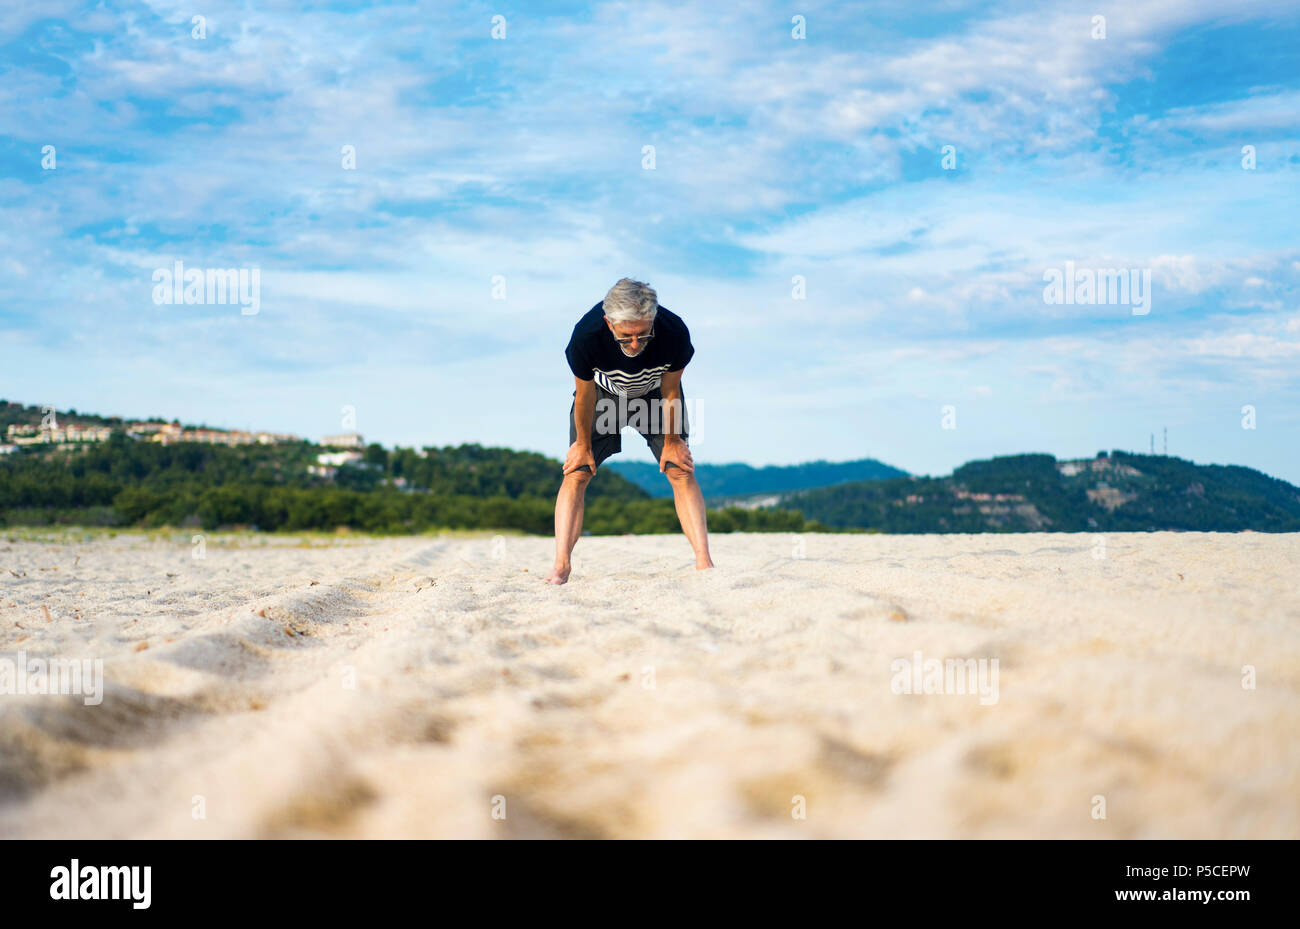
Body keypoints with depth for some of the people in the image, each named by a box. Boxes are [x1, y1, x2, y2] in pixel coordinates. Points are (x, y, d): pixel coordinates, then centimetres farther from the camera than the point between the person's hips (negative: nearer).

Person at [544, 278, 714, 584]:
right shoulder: (586, 334, -39)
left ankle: (704, 562, -11)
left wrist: (671, 441, -6)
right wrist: (584, 445, -8)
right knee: (576, 472, -12)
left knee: (681, 472, -11)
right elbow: (585, 395, -21)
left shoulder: (674, 332, -37)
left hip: (654, 394, 0)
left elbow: (670, 391, -18)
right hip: (603, 392, 0)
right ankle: (561, 566, -13)